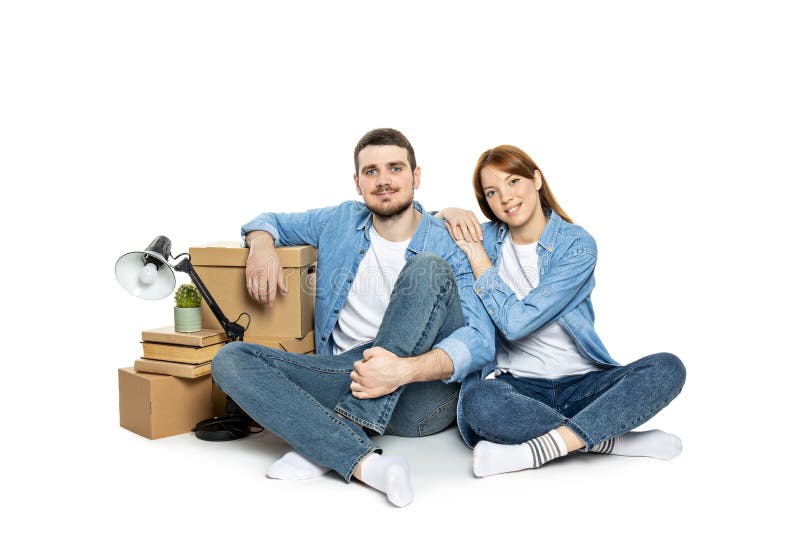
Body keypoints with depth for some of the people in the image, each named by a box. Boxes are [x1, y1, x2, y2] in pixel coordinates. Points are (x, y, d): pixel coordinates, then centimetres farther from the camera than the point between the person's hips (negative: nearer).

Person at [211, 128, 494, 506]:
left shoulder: (448, 246, -2)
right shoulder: (339, 222, 11)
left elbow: (480, 339, -14)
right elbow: (270, 221, 26)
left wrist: (405, 369, -33)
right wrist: (261, 244, -1)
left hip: (424, 390, -3)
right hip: (349, 375, 4)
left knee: (429, 267, -26)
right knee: (229, 359, -15)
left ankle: (324, 445, -29)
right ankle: (364, 462, -34)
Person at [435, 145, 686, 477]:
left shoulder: (576, 245, -6)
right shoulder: (486, 238, 4)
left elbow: (517, 321, -16)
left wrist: (475, 253, -10)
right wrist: (448, 214, -4)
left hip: (582, 383, 0)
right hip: (515, 385, 0)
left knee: (667, 368, -26)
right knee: (478, 402, -35)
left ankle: (533, 451, -34)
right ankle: (613, 440, -22)